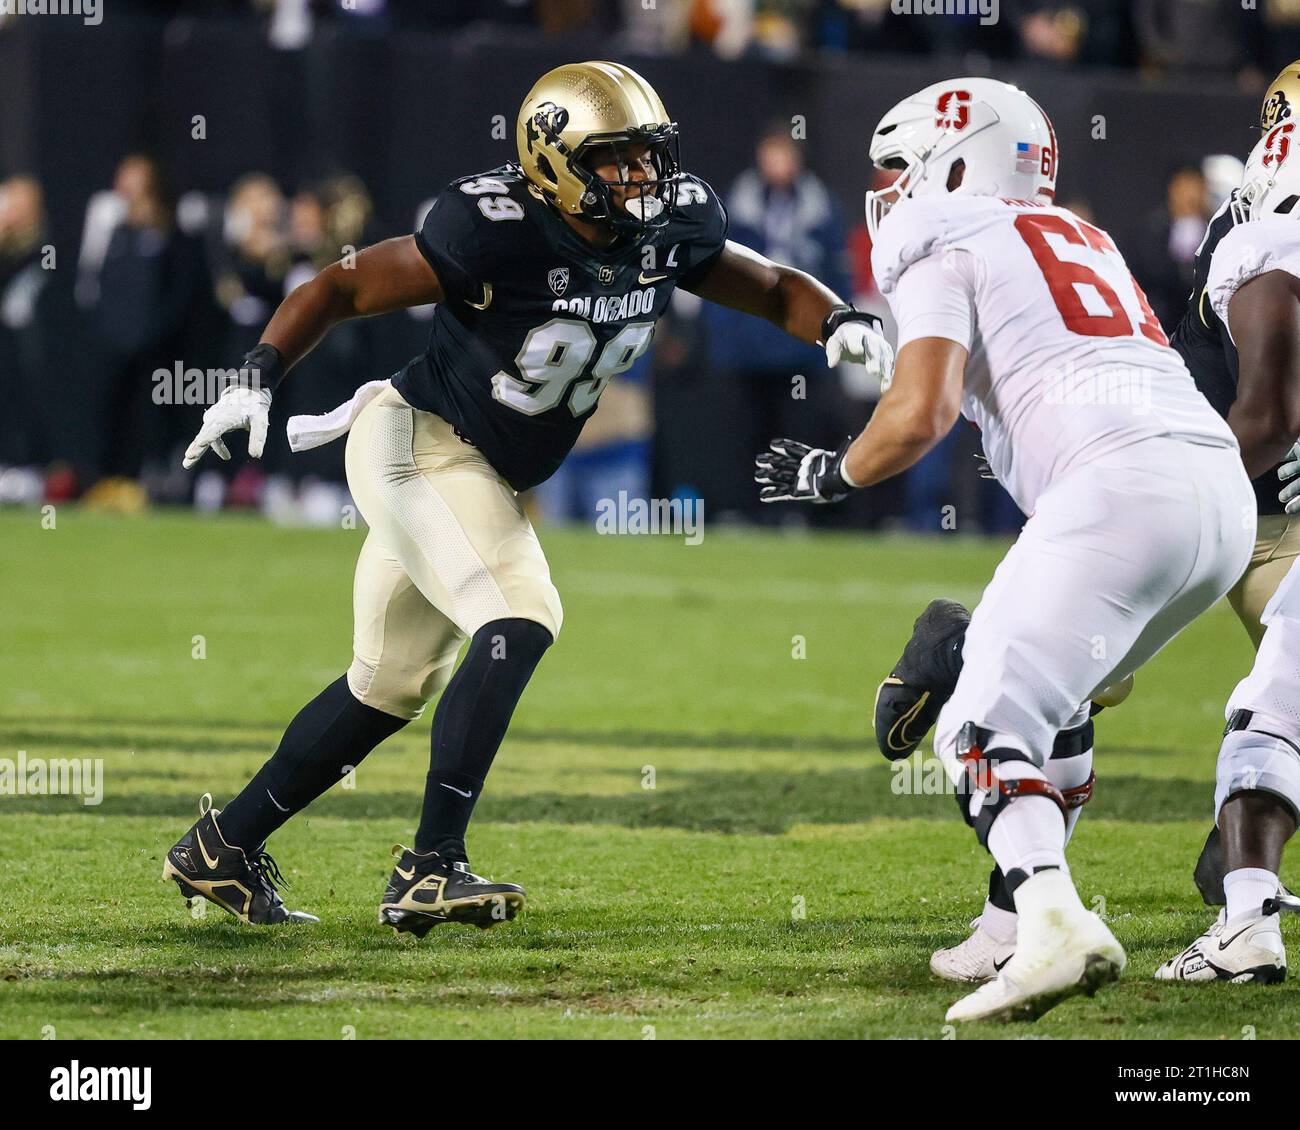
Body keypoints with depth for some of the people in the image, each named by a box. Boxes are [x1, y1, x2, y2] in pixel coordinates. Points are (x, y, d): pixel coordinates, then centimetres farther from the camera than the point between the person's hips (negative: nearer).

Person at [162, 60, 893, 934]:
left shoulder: (670, 231, -6)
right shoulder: (494, 234, -25)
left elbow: (777, 289, 7)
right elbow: (342, 289, -18)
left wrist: (840, 321, -14)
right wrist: (259, 377, -28)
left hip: (486, 479, 9)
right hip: (418, 442, -9)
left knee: (392, 687, 16)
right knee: (521, 621, -24)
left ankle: (225, 846, 29)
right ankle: (431, 870, -23)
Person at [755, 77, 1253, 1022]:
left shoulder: (944, 249, 8)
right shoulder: (1085, 243, 32)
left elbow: (921, 415, -4)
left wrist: (831, 474, 13)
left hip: (1117, 484, -8)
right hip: (1226, 489, 8)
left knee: (988, 730, -10)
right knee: (1054, 699, 25)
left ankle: (1056, 925, -32)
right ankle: (1028, 913, 16)